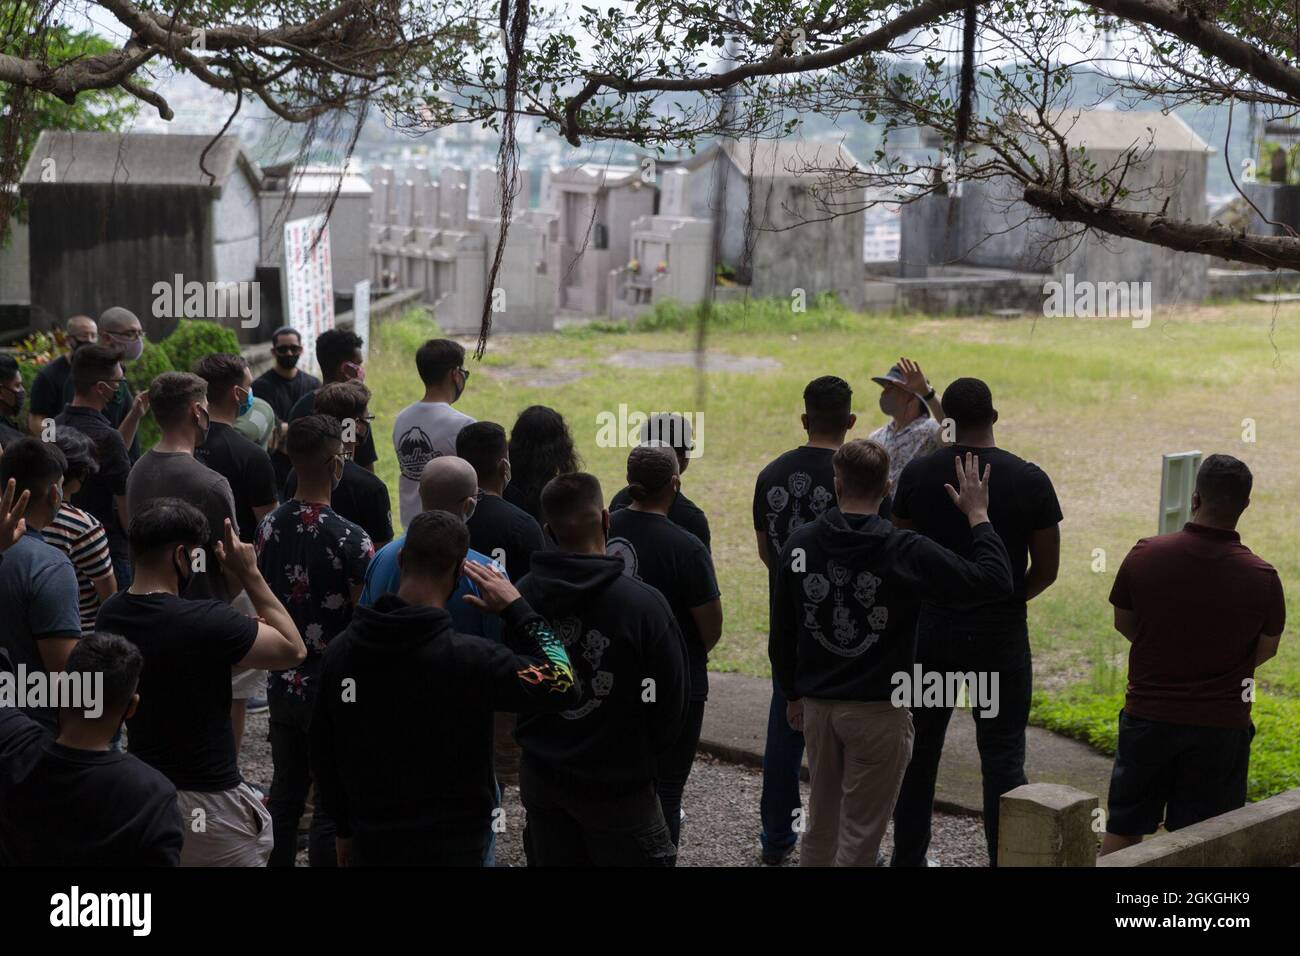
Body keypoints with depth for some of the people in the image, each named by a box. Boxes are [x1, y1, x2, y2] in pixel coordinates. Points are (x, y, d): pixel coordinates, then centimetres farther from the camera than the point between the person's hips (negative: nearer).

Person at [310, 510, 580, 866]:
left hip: (370, 847, 5)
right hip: (451, 848, -5)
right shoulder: (469, 659, -23)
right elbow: (562, 685, -13)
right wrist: (517, 610, -4)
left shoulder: (339, 650, -4)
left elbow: (323, 753, 6)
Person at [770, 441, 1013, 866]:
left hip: (817, 705, 4)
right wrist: (978, 514, 0)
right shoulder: (907, 553, -15)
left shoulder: (800, 544, -2)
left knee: (821, 824, 19)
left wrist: (794, 694, 19)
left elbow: (782, 632, 5)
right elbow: (995, 580, -11)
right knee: (859, 835, 5)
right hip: (878, 711, -4)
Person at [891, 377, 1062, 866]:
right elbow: (1046, 569, -4)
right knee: (1002, 758, 4)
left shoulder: (918, 473, -4)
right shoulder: (1030, 479, -8)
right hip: (1002, 638, -2)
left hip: (931, 629, 2)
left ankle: (908, 857, 21)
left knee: (919, 749, 14)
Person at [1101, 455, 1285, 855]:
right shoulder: (1261, 577, -13)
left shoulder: (1145, 555, -11)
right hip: (1221, 725, -1)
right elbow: (1266, 649, 1)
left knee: (1122, 829, 13)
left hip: (1147, 716, 1)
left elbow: (1123, 623, 3)